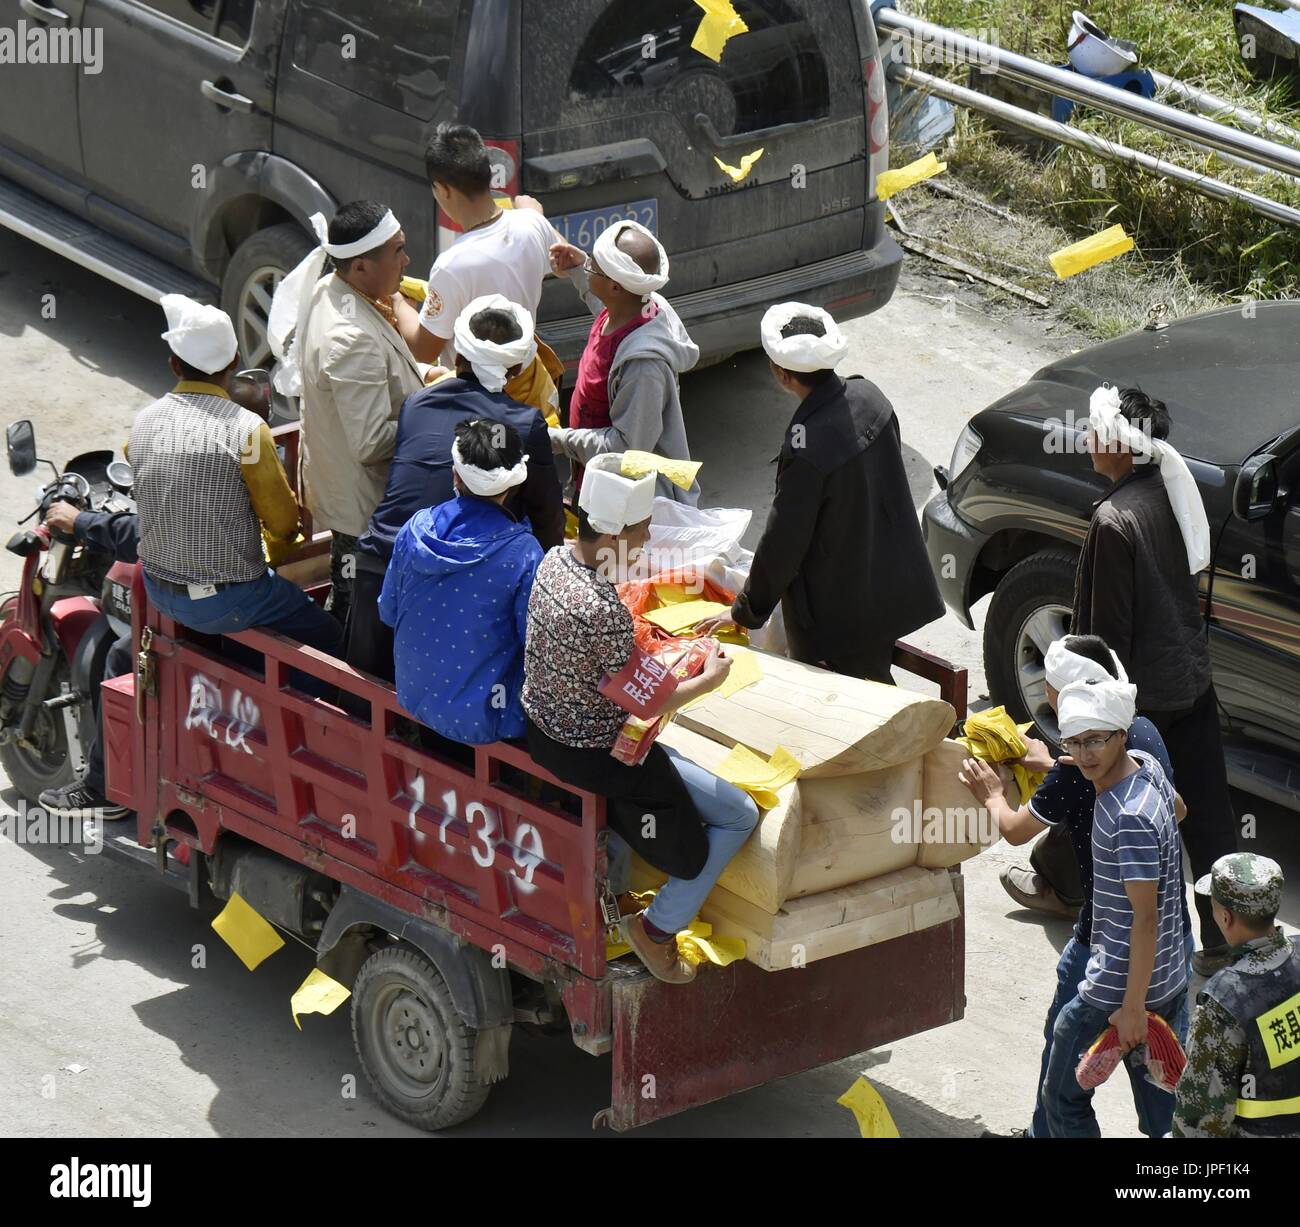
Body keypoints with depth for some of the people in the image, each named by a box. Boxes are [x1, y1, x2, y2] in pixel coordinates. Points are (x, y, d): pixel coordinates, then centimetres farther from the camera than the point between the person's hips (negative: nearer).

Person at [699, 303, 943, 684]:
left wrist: (747, 613, -4)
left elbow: (783, 540, -19)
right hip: (892, 590, 8)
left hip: (840, 614, -8)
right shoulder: (867, 396, -5)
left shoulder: (807, 446, -29)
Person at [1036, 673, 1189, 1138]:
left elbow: (1146, 917, -25)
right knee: (1163, 1104, 17)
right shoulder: (1147, 766, 1)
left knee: (1063, 1097, 8)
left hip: (1118, 989, -9)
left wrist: (1133, 1006, -21)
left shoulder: (1131, 819, -27)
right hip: (1171, 978, 9)